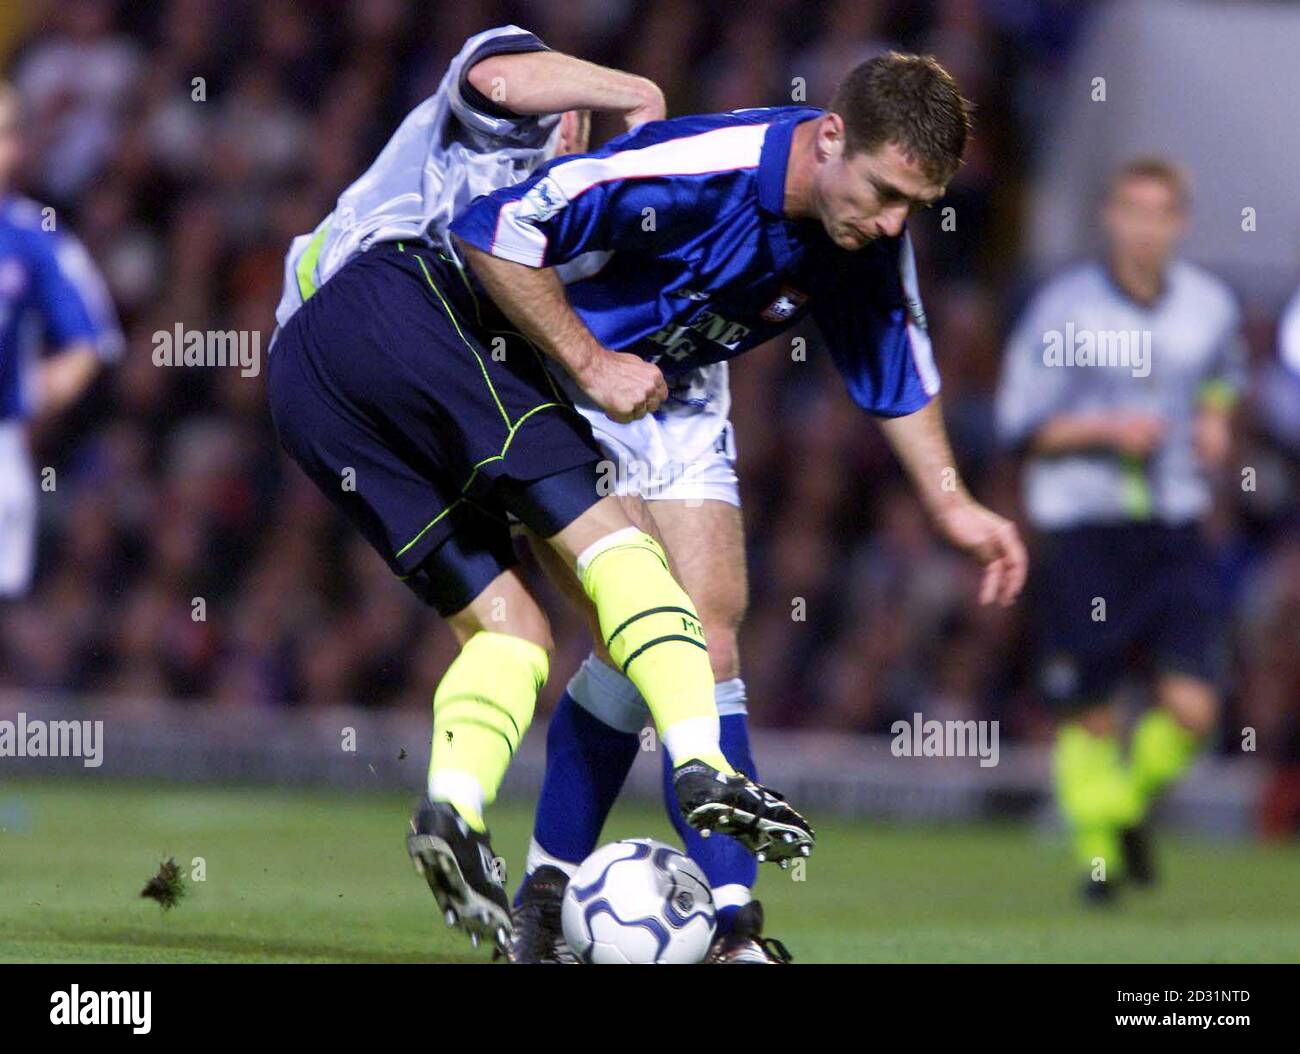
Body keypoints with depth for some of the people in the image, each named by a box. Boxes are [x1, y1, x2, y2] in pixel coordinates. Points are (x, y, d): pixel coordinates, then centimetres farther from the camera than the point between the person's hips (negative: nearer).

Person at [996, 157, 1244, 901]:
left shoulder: (1211, 306, 4)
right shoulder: (1064, 309, -7)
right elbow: (1021, 428, -5)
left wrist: (1216, 423, 7)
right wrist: (1106, 429, -18)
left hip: (1177, 533, 3)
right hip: (1087, 531, -2)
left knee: (1192, 707, -10)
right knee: (1091, 719, 1)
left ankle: (1135, 805, 21)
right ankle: (1098, 845, 26)